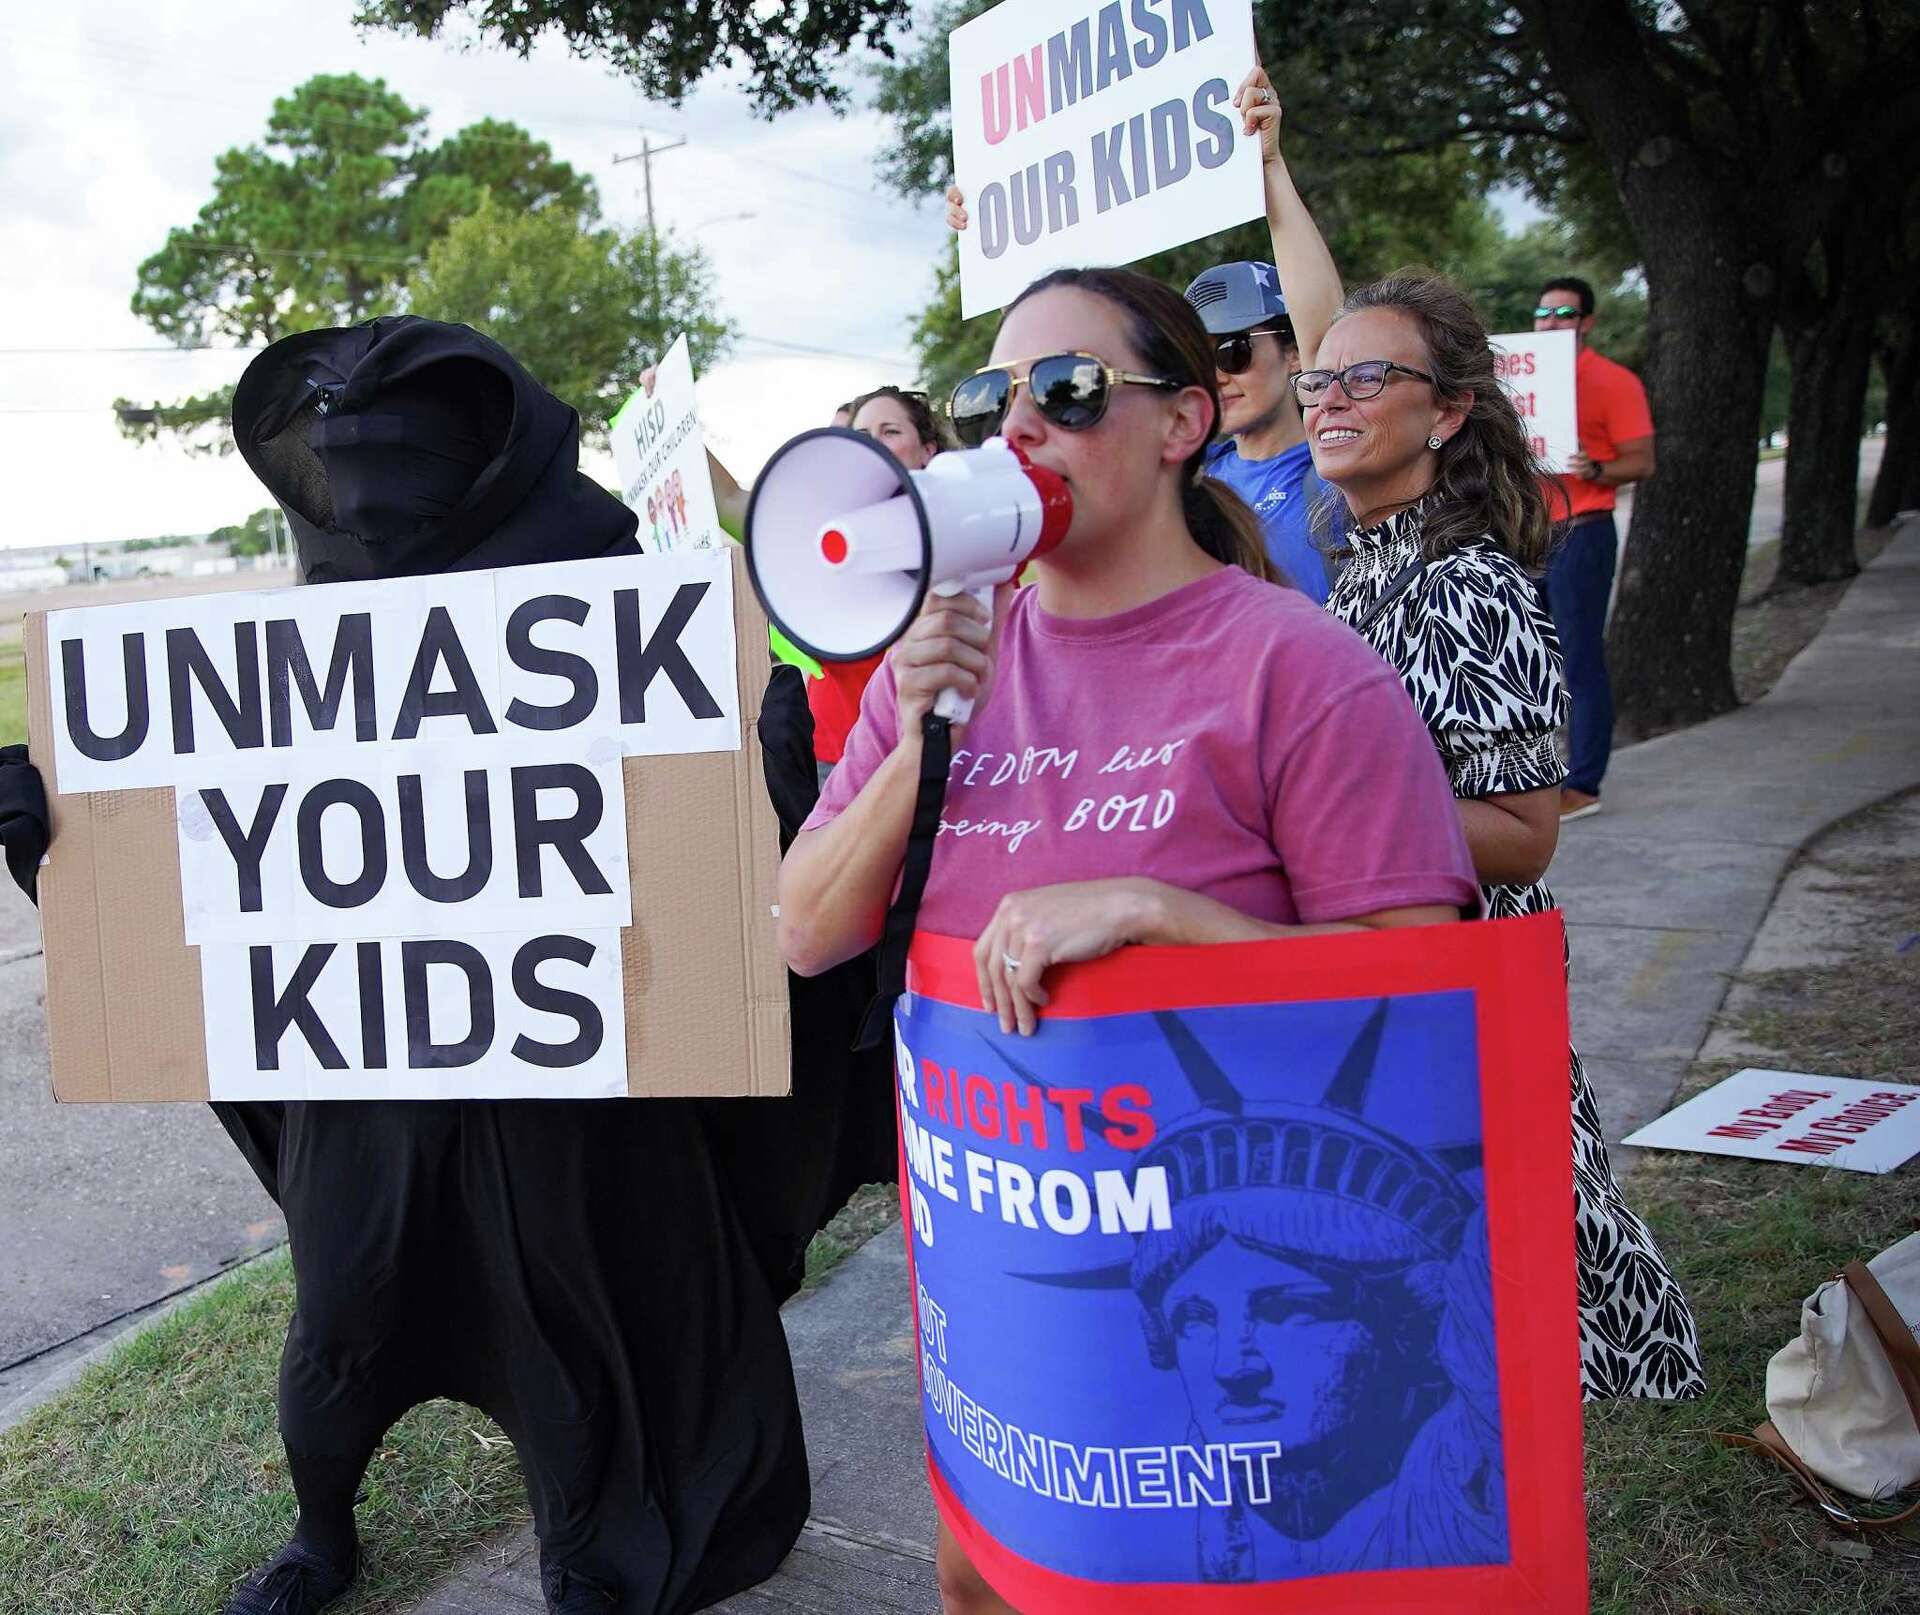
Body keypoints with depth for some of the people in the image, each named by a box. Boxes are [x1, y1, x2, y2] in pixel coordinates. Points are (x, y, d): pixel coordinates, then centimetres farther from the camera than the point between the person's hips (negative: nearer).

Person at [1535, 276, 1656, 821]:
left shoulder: (1613, 381, -4)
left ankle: (1582, 786, -2)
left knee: (1581, 661, -6)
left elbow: (1643, 462, -7)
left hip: (1579, 535, -7)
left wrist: (1594, 470, -26)